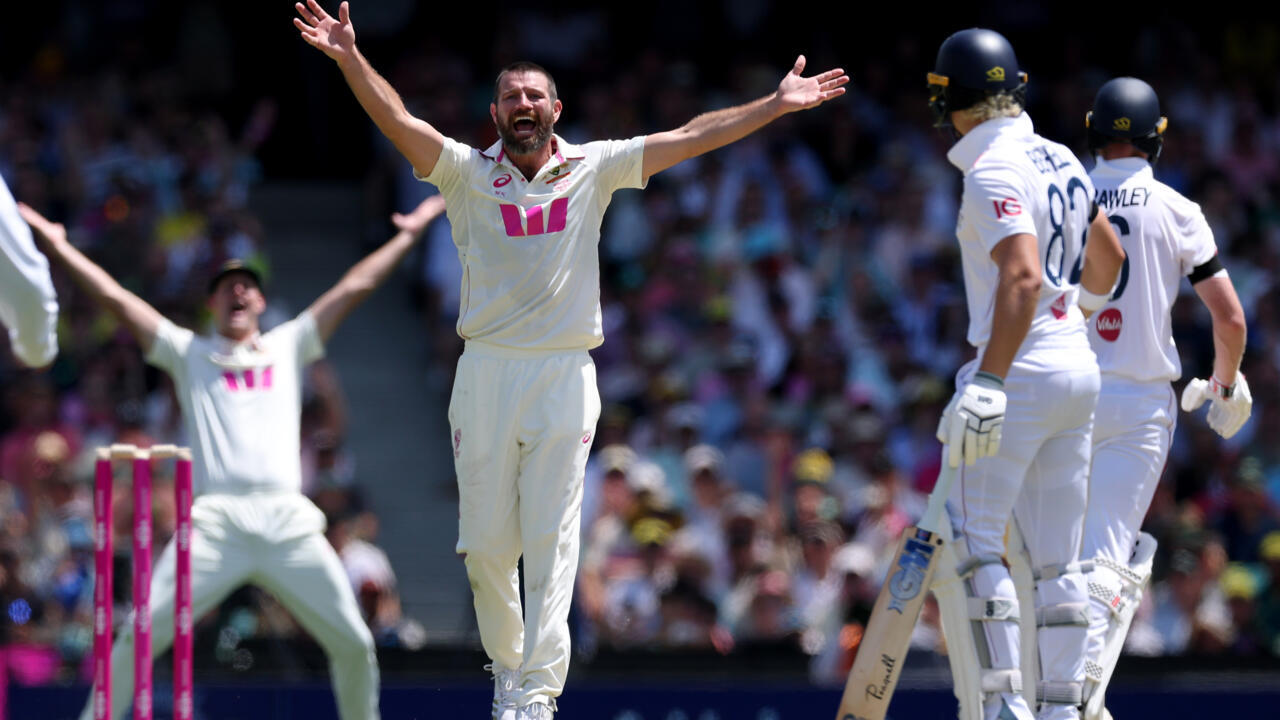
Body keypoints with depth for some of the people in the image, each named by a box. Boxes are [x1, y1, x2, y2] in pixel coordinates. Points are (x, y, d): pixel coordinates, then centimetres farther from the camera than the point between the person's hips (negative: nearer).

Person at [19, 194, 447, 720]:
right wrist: (57, 246, 10)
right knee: (141, 636, -15)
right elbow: (115, 298, 15)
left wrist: (409, 234, 26)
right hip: (215, 522, -2)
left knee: (353, 644, -3)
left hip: (288, 522, 2)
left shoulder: (288, 347, 23)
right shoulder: (188, 352, 19)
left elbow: (355, 287, 25)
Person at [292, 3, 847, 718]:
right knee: (487, 544, 3)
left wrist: (778, 103, 0)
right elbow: (397, 120, -9)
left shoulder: (593, 169, 7)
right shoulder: (468, 172, 4)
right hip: (487, 372, 0)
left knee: (552, 544, -6)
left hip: (565, 377, 0)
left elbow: (691, 137, 5)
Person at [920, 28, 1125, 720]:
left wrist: (988, 383, -31)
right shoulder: (1059, 162, 13)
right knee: (1057, 560, 9)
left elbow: (1023, 279, -26)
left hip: (1020, 371, -9)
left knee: (970, 547, -7)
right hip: (1078, 369, 9)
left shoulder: (994, 172, -14)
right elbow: (1108, 255, 27)